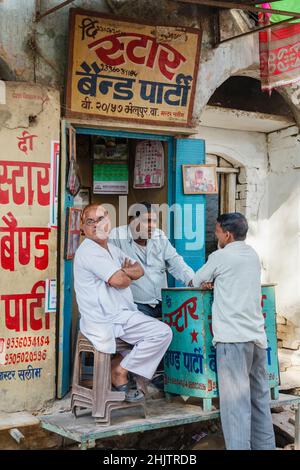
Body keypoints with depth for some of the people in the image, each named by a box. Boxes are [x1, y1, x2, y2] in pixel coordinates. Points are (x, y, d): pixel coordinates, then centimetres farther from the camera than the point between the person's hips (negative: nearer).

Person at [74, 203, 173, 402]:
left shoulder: (111, 249, 18)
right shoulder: (88, 251, -13)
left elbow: (139, 270, 12)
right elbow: (118, 280, -21)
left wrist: (123, 272, -9)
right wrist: (128, 275, 2)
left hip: (120, 314, 10)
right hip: (105, 320, -10)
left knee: (162, 331, 15)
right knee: (163, 332, -13)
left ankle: (121, 367, 10)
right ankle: (120, 371, -4)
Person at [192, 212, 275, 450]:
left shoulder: (221, 256, -3)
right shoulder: (253, 255, 16)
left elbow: (197, 281, 9)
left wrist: (209, 282, 29)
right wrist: (216, 281, 13)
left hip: (233, 337, -7)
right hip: (257, 335, 7)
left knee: (235, 400, -7)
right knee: (259, 397, 12)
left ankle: (239, 446, -9)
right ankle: (264, 445, 16)